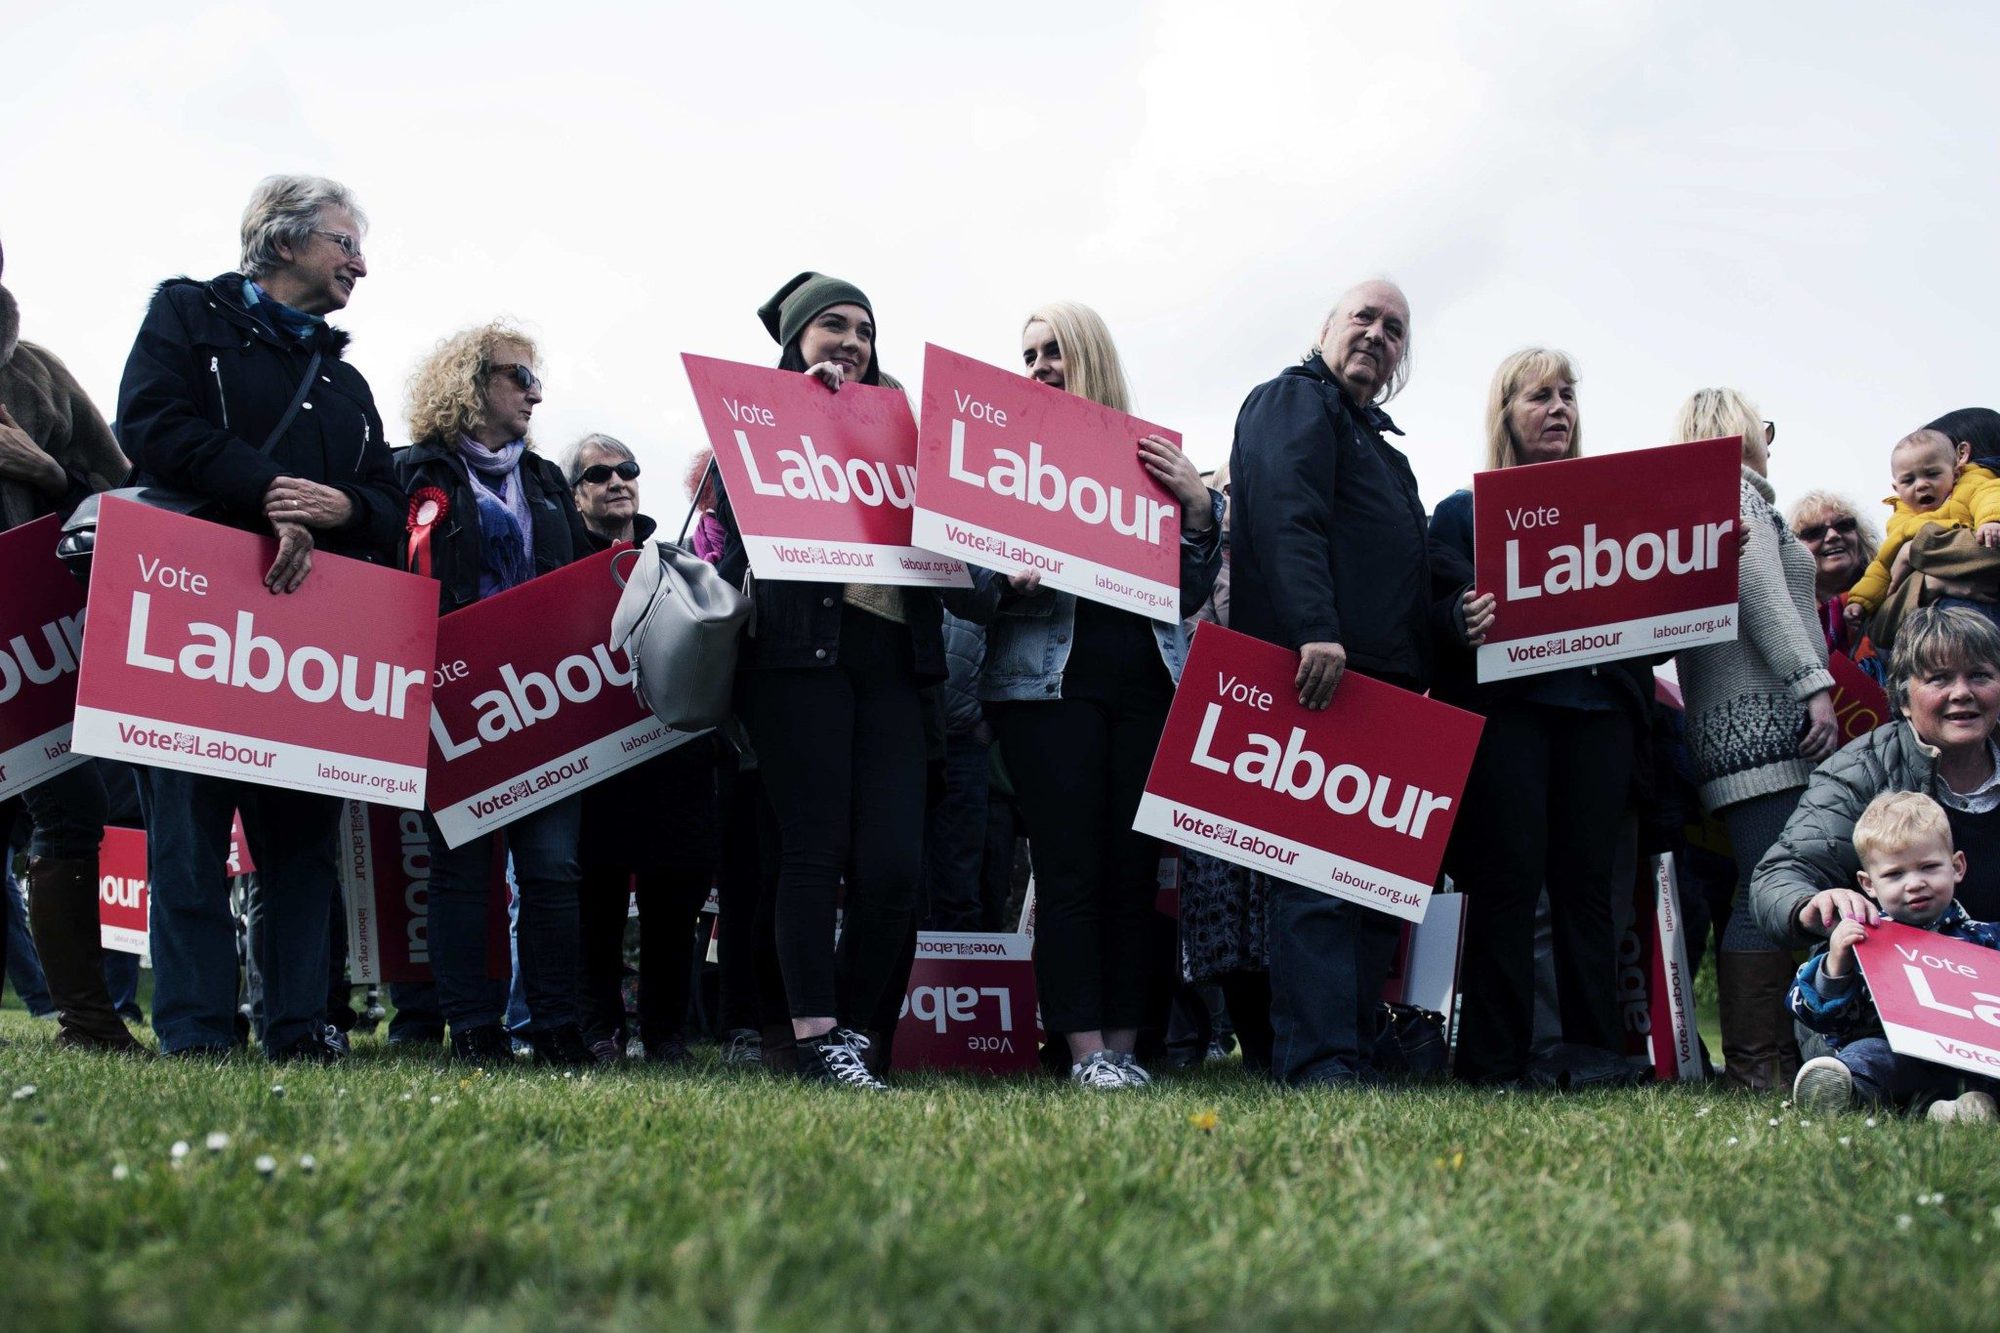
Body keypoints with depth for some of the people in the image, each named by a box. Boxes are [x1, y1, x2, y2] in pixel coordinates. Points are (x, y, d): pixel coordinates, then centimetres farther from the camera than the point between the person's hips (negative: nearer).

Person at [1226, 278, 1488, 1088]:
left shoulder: (1379, 446, 31)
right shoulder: (1295, 401, 3)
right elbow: (1286, 512, -16)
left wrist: (1452, 620, 13)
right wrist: (1315, 629, -28)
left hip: (1382, 687, 10)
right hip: (1315, 679, -10)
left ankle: (1354, 1059, 6)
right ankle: (1320, 1066, -17)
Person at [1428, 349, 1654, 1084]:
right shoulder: (1467, 510, 11)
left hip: (1599, 706, 3)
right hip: (1507, 705, -3)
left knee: (1589, 880, -1)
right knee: (1509, 878, -7)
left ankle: (1597, 1051, 4)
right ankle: (1493, 1059, -4)